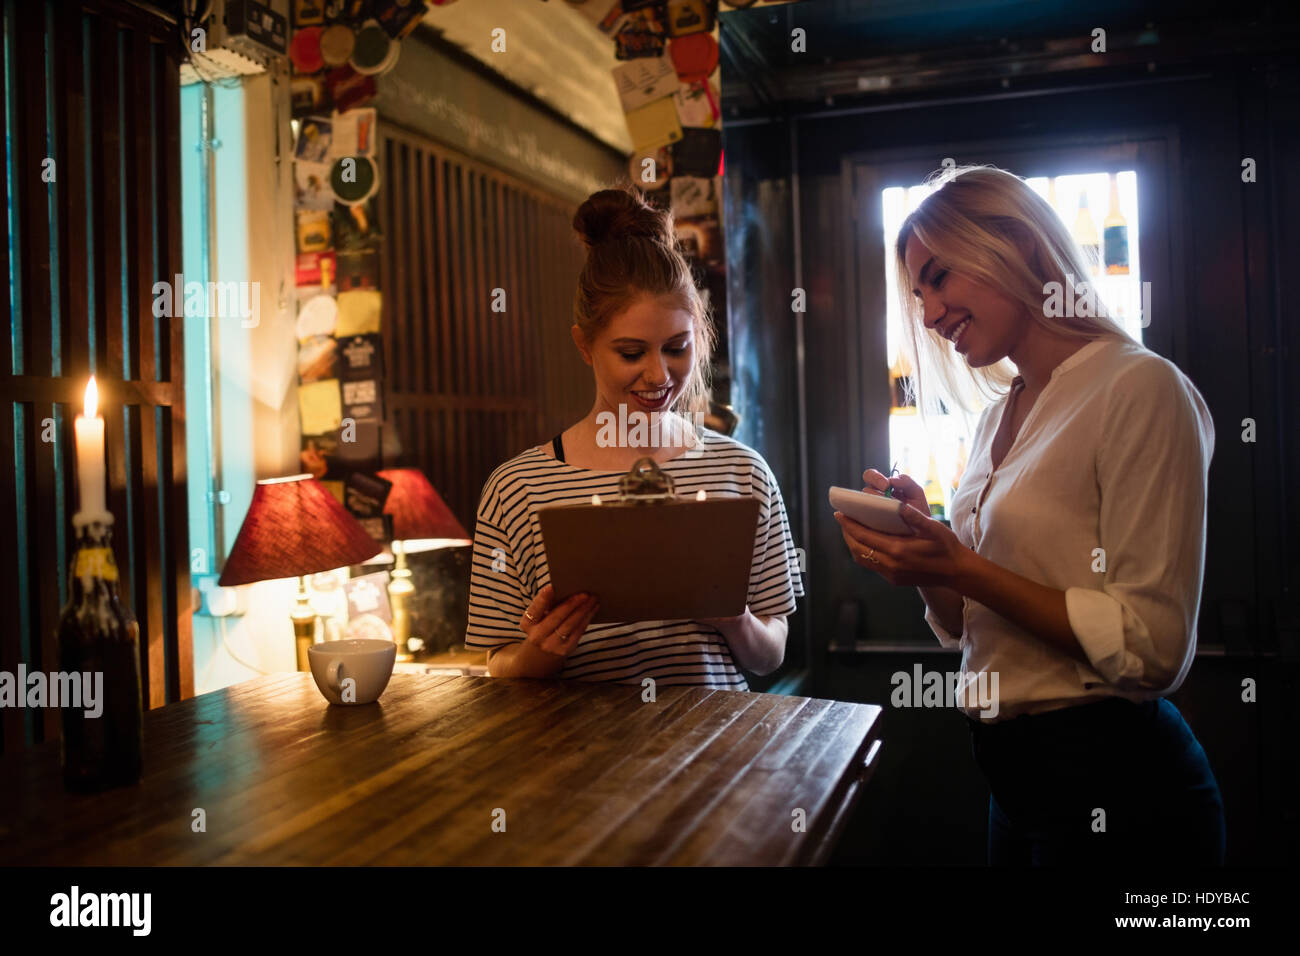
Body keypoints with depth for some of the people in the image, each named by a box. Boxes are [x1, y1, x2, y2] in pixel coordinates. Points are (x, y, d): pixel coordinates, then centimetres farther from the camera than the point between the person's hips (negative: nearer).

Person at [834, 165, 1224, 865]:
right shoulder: (999, 416, 8)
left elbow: (1151, 649, -19)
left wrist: (963, 570, -22)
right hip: (1016, 775, 8)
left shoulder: (1140, 388, -14)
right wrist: (919, 541, -7)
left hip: (1116, 784, -7)